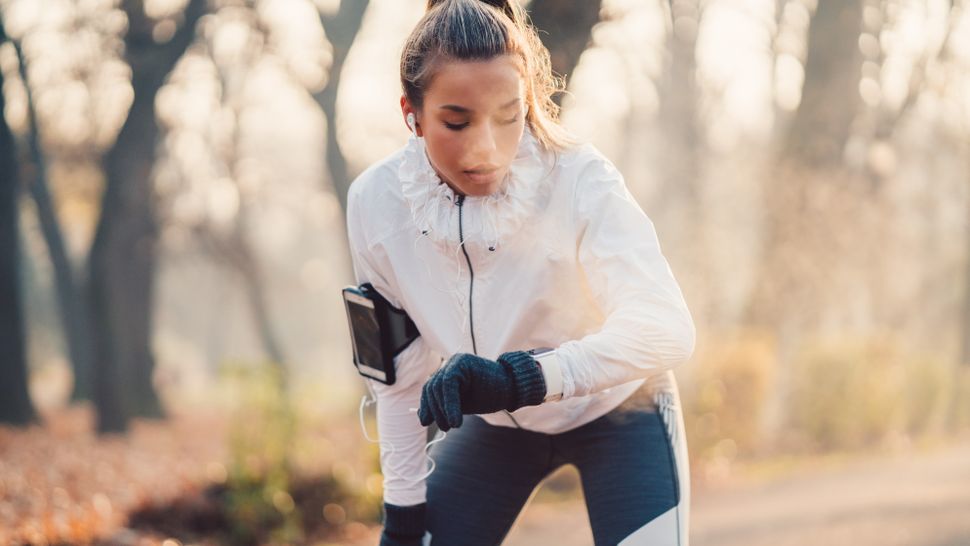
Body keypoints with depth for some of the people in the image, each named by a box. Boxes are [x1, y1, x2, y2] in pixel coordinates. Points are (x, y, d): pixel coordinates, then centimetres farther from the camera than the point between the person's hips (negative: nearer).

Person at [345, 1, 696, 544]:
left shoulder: (579, 180, -31)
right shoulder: (377, 201, -20)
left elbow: (666, 329, -43)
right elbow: (397, 365, -6)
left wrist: (518, 377, -56)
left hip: (617, 414, -3)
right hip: (496, 425, 3)